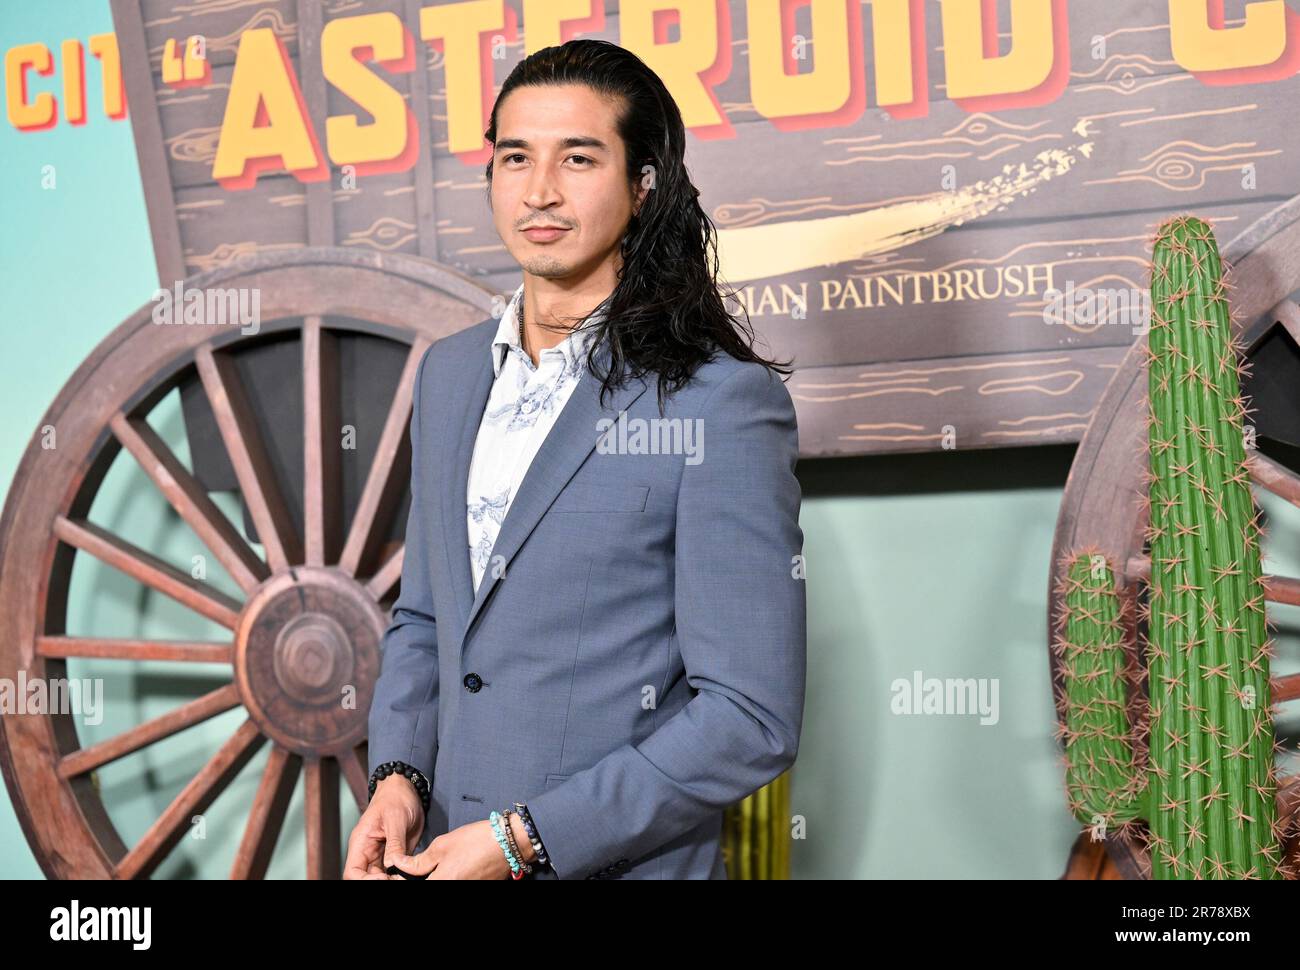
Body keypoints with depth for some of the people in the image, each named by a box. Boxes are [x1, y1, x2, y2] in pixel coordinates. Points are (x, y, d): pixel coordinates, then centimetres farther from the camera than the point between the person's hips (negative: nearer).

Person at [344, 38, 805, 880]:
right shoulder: (449, 372, 6)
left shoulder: (723, 404, -15)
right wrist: (397, 778, -2)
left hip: (621, 866, -5)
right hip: (441, 857, 6)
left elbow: (750, 720, -17)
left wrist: (520, 838, -18)